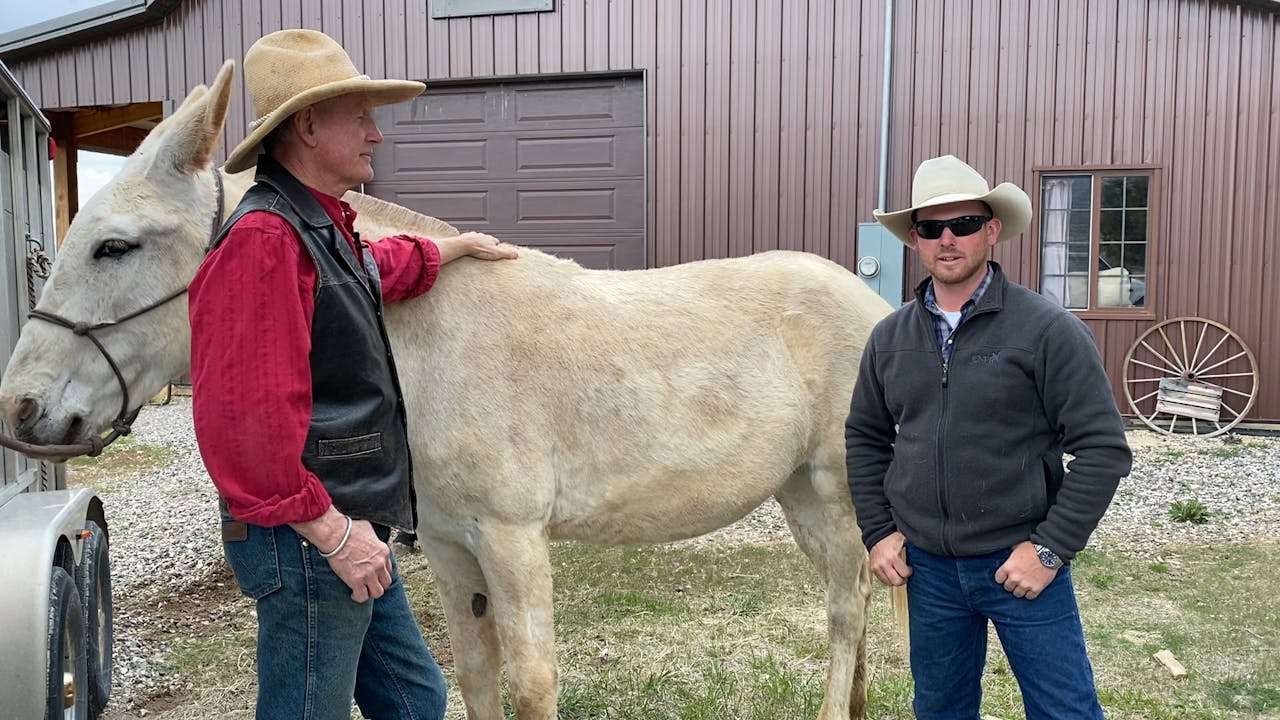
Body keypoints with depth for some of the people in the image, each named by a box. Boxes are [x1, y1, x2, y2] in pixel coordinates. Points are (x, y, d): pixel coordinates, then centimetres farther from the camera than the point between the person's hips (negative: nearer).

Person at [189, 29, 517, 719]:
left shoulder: (325, 230, 13)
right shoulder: (263, 237, -20)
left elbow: (388, 269, 38)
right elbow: (244, 417, -28)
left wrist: (459, 244, 46)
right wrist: (331, 529, -24)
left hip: (350, 530, 10)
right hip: (307, 540, -10)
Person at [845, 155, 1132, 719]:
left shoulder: (1048, 329, -12)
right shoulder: (890, 337, 1)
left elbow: (1103, 449, -12)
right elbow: (864, 439, 11)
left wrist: (1050, 549, -14)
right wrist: (878, 533, 3)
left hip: (1021, 562, -4)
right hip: (925, 566, 4)